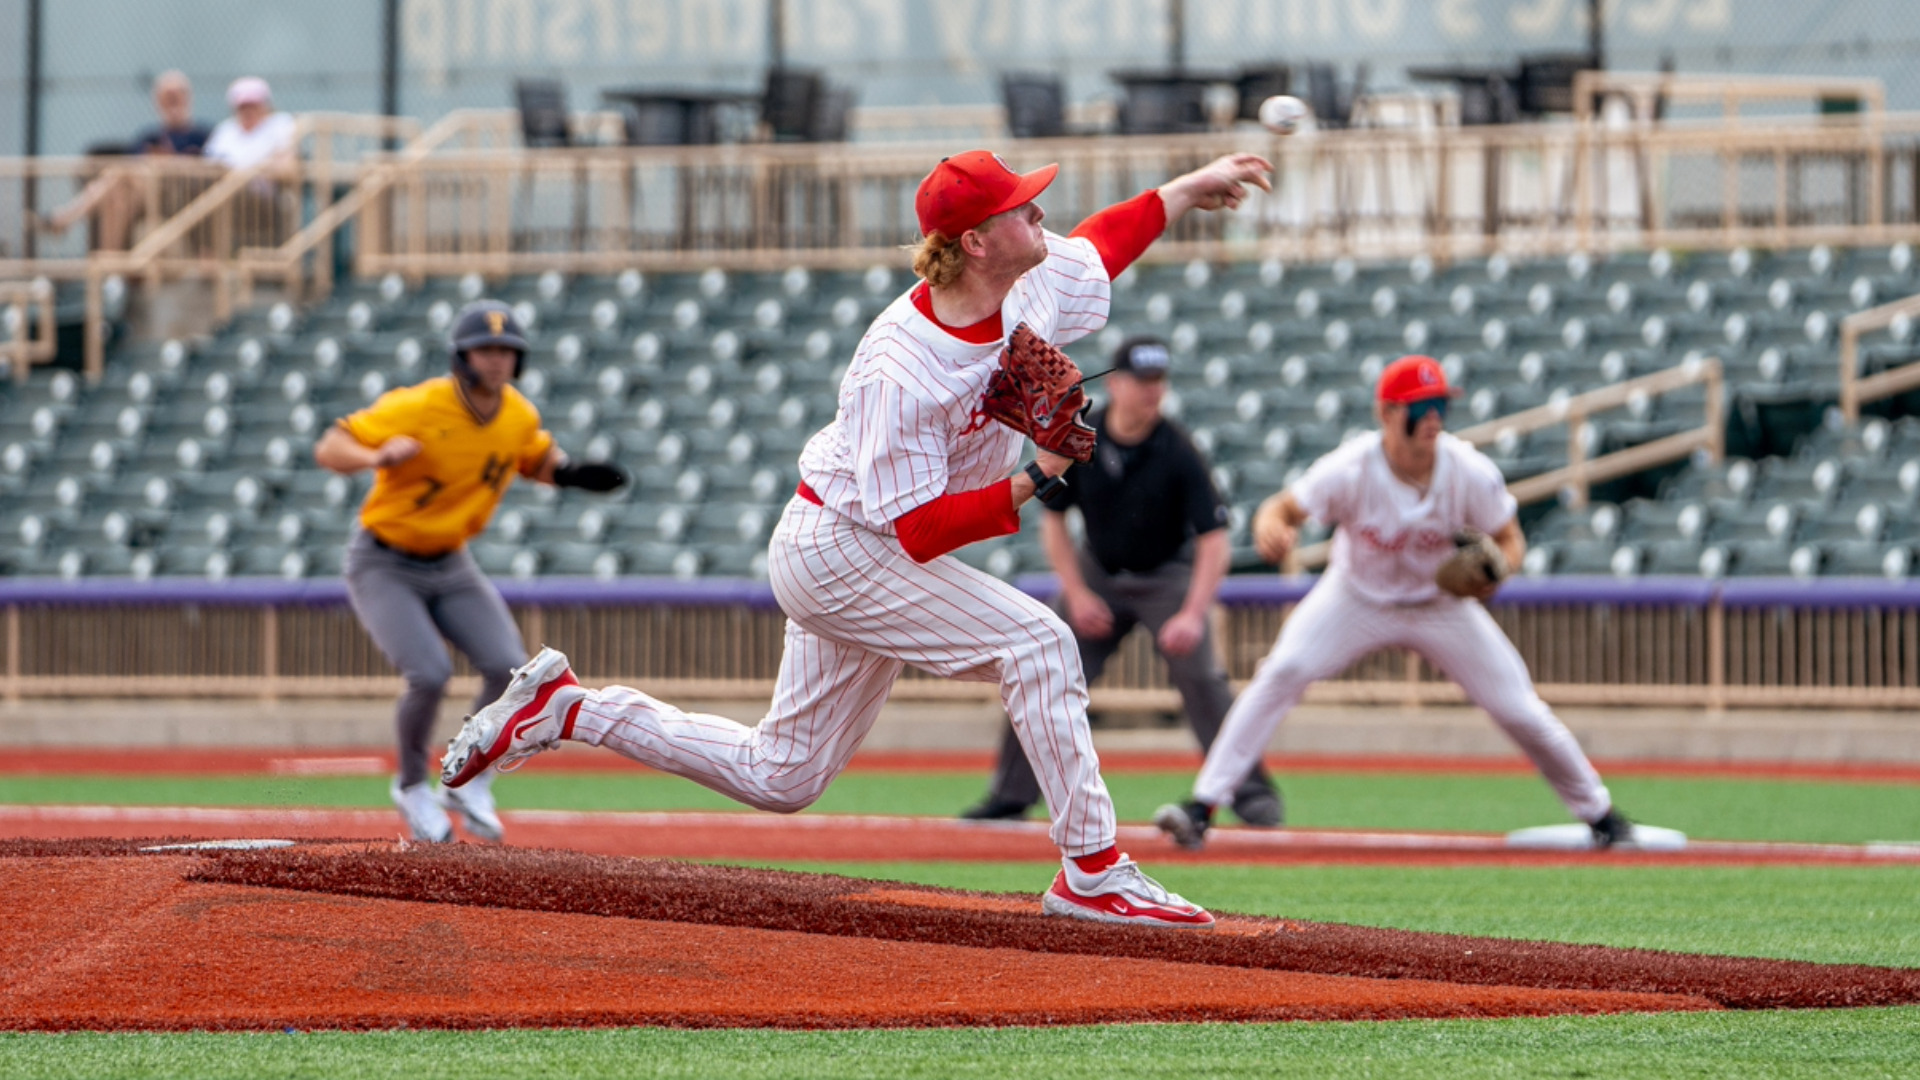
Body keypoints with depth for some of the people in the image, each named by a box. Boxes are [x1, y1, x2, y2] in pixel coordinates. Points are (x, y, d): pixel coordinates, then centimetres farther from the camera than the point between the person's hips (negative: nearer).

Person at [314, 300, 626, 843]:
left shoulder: (519, 418, -7)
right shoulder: (417, 409, -25)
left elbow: (538, 461, 15)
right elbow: (328, 449, -24)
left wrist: (570, 473, -9)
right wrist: (378, 458, -45)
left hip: (450, 565, 5)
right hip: (384, 567, -5)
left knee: (510, 670, -13)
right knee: (430, 674, -23)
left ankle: (469, 784, 10)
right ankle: (412, 786, 5)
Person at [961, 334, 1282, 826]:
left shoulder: (1178, 453, -23)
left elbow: (1213, 539, -24)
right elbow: (1053, 520, -1)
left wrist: (1192, 614, -34)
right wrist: (1077, 595, -10)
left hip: (1167, 575, -3)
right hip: (1098, 574, 3)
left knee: (1200, 674, -19)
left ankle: (1252, 793, -10)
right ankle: (1012, 794, 11)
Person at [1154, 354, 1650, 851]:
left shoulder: (1471, 473, -23)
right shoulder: (1350, 470, -28)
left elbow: (1510, 538, -10)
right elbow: (1282, 509, -25)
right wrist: (1270, 529, -51)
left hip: (1442, 604, 1)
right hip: (1356, 599, -1)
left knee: (1519, 709, -3)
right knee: (1282, 672, -23)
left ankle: (1599, 813, 21)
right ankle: (1203, 806, -21)